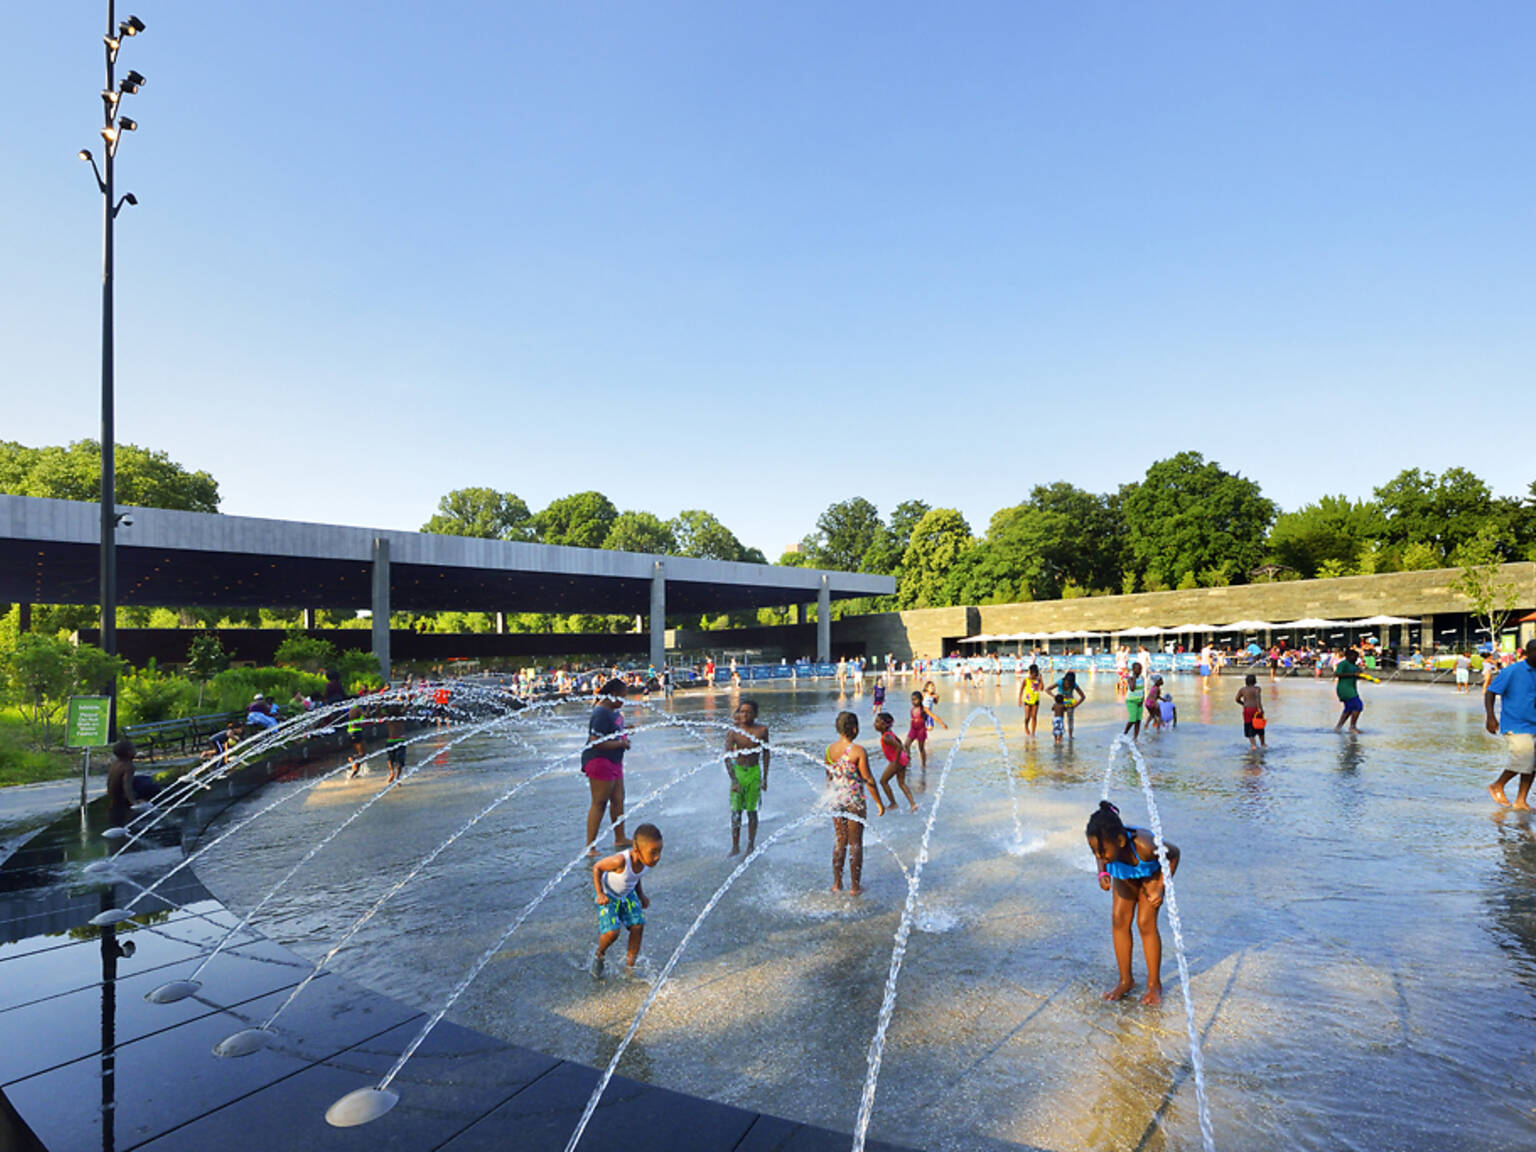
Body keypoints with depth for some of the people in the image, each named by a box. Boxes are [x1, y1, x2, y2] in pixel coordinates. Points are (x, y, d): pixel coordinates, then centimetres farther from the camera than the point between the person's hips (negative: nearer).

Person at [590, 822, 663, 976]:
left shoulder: (649, 860, -21)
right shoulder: (621, 860, -41)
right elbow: (597, 867, -23)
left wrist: (641, 895, -3)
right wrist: (600, 894, -27)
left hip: (627, 893, 6)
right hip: (607, 895, -5)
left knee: (638, 926, -3)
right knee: (612, 933, -15)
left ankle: (630, 966, 16)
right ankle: (598, 955, 18)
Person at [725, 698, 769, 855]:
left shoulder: (762, 730, -4)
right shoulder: (733, 732, -9)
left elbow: (765, 753, 8)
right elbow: (727, 758, -12)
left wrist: (765, 778, 6)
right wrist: (733, 780, -21)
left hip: (754, 773, 1)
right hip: (738, 771, -1)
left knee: (752, 811, 6)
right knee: (736, 811, -1)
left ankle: (751, 846, 19)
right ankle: (735, 846, 10)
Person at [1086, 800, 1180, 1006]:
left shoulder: (1143, 845, -46)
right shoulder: (1106, 844, -35)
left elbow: (1174, 854, -25)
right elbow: (1101, 852, -7)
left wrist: (1161, 888, -28)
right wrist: (1102, 872, -26)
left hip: (1152, 873, -4)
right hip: (1124, 875, 4)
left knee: (1146, 923, -8)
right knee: (1119, 920, -3)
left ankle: (1154, 984, 11)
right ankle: (1125, 980, 13)